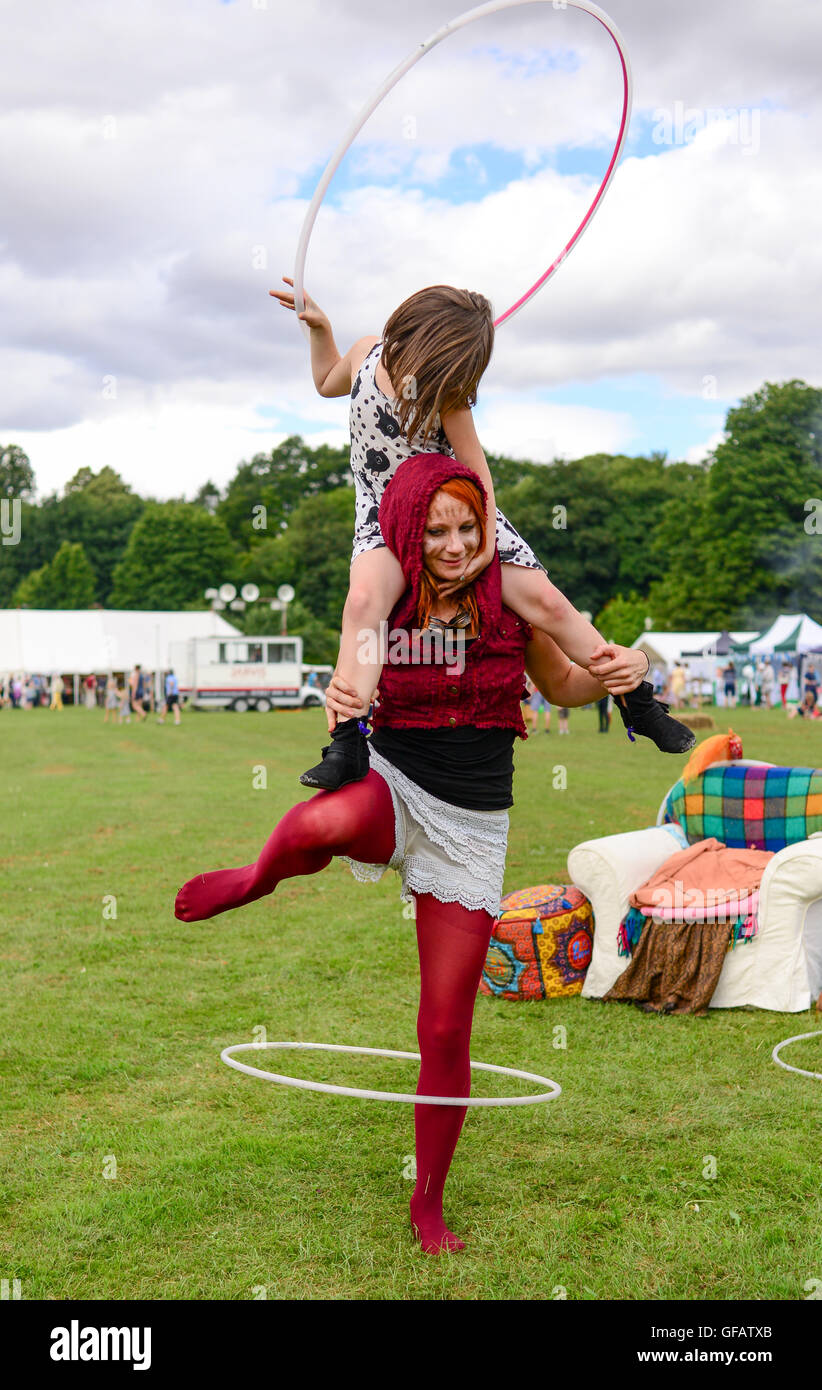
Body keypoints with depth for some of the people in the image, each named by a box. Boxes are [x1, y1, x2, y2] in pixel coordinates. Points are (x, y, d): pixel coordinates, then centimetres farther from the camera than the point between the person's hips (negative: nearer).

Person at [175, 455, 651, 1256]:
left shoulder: (510, 598, -3)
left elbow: (561, 687, 12)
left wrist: (613, 674, -11)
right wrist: (339, 697, -12)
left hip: (472, 826, 1)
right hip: (392, 789, -1)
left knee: (446, 1033, 4)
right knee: (322, 823, -42)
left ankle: (429, 1204, 26)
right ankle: (256, 879, -5)